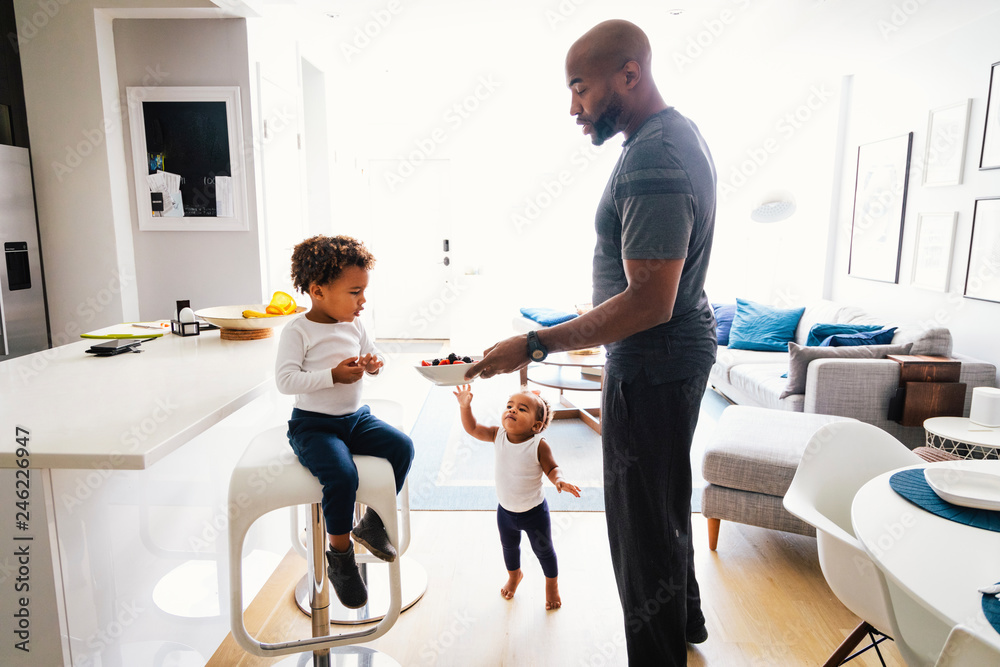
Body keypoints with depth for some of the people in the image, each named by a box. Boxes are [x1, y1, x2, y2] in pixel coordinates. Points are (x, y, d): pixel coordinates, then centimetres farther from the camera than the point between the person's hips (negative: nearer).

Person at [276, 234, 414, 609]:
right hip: (313, 424, -6)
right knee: (342, 475, -29)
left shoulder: (355, 326, 6)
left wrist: (374, 363, -5)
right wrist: (333, 375, -26)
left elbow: (371, 354, 19)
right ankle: (340, 555, -4)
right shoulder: (298, 331, -13)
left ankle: (371, 523, 7)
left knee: (402, 447, -12)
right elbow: (285, 380, -21)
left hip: (356, 417, 7)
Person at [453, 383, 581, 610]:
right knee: (509, 547, 29)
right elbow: (473, 429, -10)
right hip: (505, 510, 4)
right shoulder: (498, 435, -17)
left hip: (534, 512, -4)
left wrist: (559, 480, -36)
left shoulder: (539, 446, -27)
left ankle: (552, 585, 48)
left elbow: (552, 468, -16)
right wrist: (465, 406, -23)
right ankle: (514, 575, 60)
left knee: (543, 550, 19)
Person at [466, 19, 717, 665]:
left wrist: (535, 344, -27)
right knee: (666, 498, 26)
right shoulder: (679, 132, 10)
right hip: (682, 348, 11)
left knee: (644, 520, 4)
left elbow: (649, 302, -30)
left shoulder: (651, 162, -25)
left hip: (651, 366, -11)